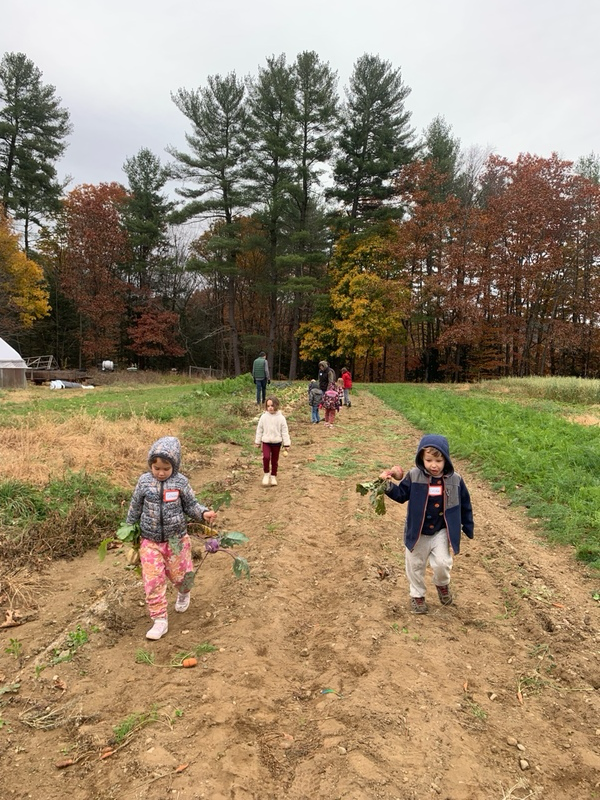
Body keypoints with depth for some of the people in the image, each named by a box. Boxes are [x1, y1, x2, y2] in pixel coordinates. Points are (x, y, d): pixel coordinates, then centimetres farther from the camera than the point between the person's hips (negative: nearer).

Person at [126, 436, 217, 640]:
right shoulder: (144, 481, -8)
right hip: (150, 541, 1)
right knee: (152, 582, -1)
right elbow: (135, 508, 5)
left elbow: (191, 505, -2)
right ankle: (160, 620, 14)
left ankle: (183, 593, 50)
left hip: (176, 540, 0)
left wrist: (204, 513, -21)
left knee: (179, 575, 15)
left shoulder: (180, 482, -11)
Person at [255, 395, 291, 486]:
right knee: (266, 457, -20)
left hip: (277, 442, 0)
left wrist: (286, 444, -2)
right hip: (266, 442, 0)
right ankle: (266, 473, 3)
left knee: (275, 460, 10)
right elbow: (259, 430, 5)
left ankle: (273, 476, 27)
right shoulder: (264, 417, -3)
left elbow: (285, 431, -2)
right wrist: (258, 441, 8)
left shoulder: (281, 418, -6)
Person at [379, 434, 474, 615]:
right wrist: (388, 485, -23)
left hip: (441, 533, 0)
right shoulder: (414, 477, -14)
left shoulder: (455, 480, -10)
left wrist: (467, 527, 8)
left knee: (442, 564, -9)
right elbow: (401, 495, -5)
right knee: (415, 566, 13)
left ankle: (442, 584, 28)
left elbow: (464, 505, 2)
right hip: (418, 533, 0)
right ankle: (417, 595, 39)